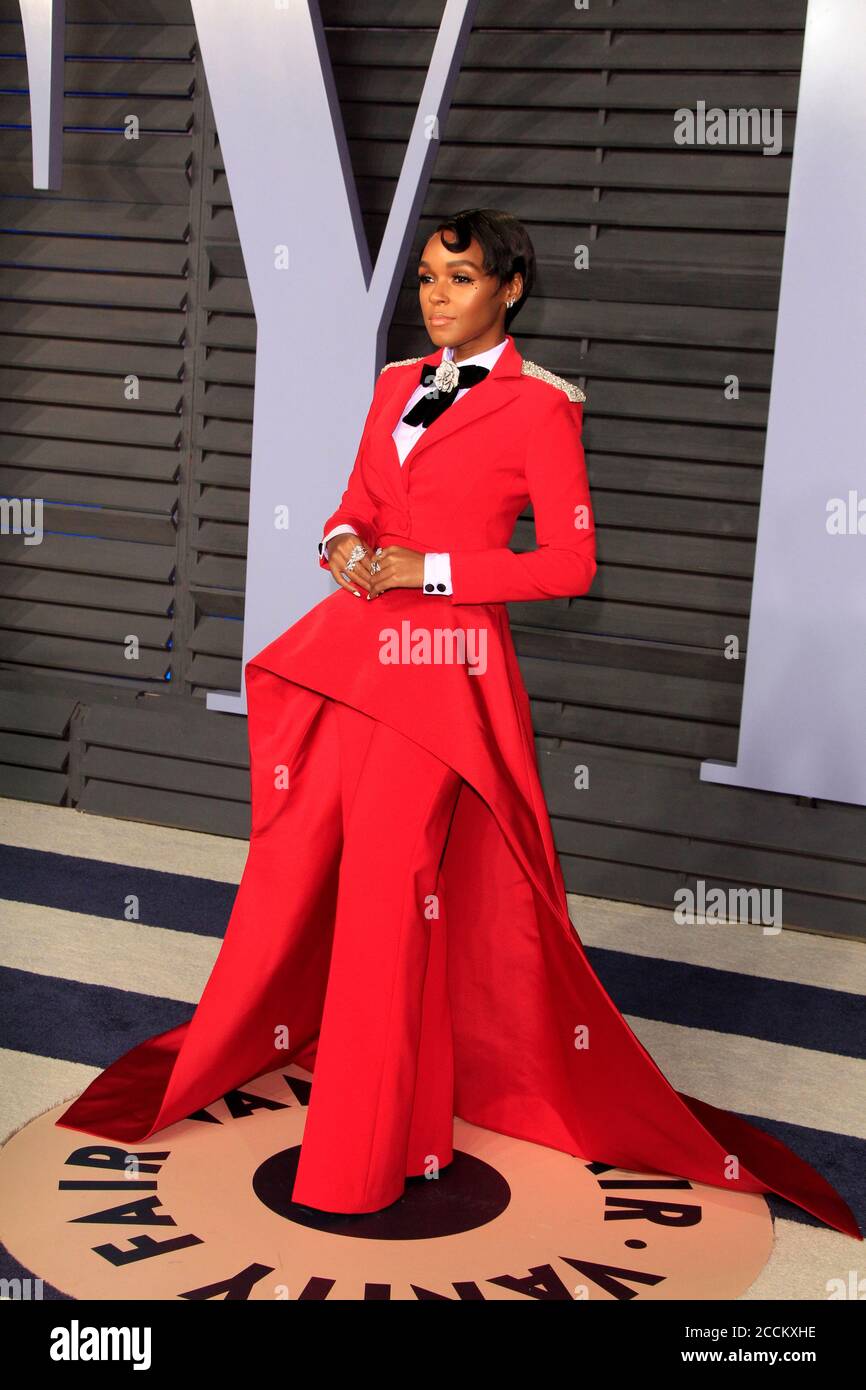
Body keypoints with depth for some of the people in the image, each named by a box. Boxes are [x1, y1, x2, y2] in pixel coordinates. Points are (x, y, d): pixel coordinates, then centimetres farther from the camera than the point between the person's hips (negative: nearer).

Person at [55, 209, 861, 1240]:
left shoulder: (537, 406, -5)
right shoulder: (397, 386, 14)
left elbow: (570, 563, -8)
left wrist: (431, 569, -14)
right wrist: (345, 544, -5)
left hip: (447, 665, -6)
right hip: (353, 647, 6)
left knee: (391, 880, -5)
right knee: (293, 853, 11)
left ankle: (367, 1151, 12)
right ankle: (230, 1044, 36)